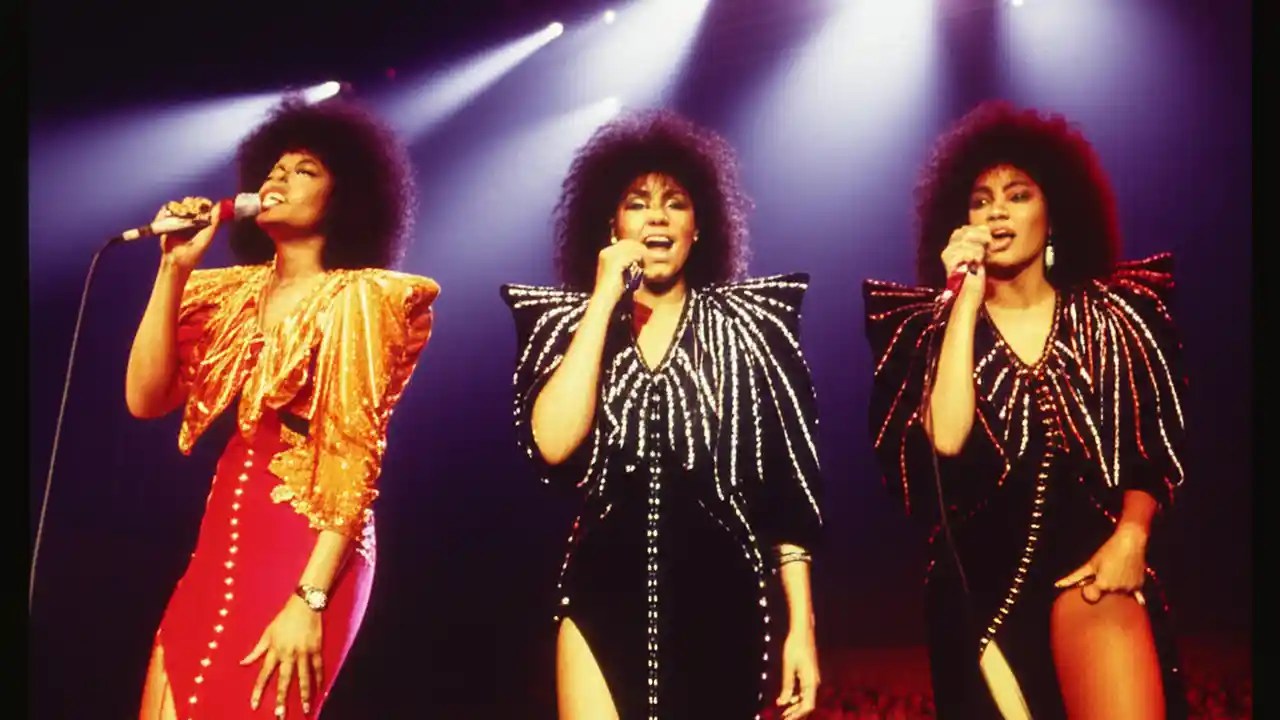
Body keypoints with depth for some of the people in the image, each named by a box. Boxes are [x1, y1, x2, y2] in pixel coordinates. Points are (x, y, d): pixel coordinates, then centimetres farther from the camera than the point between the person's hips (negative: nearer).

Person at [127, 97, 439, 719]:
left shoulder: (360, 298, -3)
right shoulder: (234, 292, 13)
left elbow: (356, 460, -11)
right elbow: (145, 400, 3)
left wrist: (309, 600, -18)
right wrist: (174, 269, -4)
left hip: (306, 552, -5)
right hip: (220, 541, 5)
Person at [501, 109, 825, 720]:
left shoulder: (747, 323, 3)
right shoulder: (568, 320, 5)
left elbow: (789, 485, 1)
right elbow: (552, 444, -14)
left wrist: (801, 625, -4)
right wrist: (604, 299, -11)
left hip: (721, 601, 0)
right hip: (602, 601, 0)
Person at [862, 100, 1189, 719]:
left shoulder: (1112, 314, 5)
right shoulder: (936, 324, 2)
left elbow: (1156, 447, 8)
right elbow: (944, 441, -16)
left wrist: (1130, 536, -9)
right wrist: (966, 301, -15)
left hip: (1092, 565, 0)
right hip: (981, 580, 1)